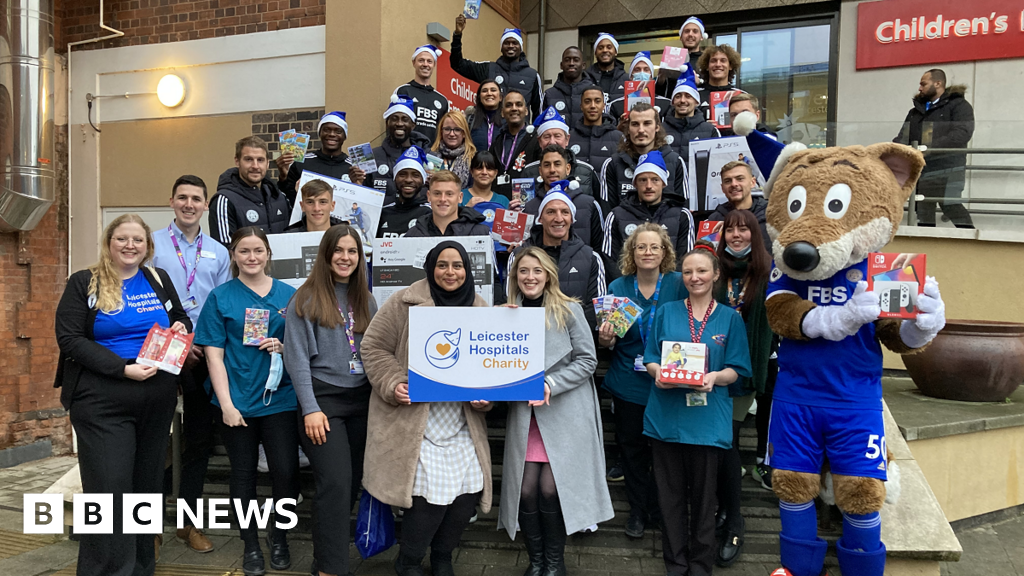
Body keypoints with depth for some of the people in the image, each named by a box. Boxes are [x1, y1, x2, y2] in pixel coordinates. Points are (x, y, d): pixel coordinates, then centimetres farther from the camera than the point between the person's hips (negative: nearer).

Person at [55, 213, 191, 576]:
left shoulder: (159, 280, 10)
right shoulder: (84, 283, -2)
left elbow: (181, 318, 22)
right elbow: (69, 337, -10)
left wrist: (181, 329, -4)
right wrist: (122, 368, -21)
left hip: (158, 400, 4)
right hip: (101, 402, -4)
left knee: (148, 485, 12)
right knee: (109, 490, -5)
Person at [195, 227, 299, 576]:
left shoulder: (289, 295, 6)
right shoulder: (220, 297, 1)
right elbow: (214, 354, -3)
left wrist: (284, 347, -11)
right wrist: (226, 404, -10)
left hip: (280, 399, 1)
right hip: (238, 402, -1)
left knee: (285, 471, -3)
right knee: (243, 473, 10)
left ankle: (278, 536, 23)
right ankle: (251, 544, 28)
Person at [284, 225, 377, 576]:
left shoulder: (365, 300, 13)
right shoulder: (306, 298, -3)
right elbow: (296, 357, -8)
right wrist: (310, 409, -13)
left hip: (362, 400, 5)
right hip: (323, 398, -5)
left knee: (353, 481, 8)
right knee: (336, 483, -12)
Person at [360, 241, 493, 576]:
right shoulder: (405, 303, -4)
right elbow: (374, 347, -1)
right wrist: (392, 384, -14)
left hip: (463, 425, 5)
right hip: (414, 422, -5)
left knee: (469, 492, 2)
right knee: (430, 497, -10)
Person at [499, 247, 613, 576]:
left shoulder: (569, 310, -3)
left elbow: (587, 360, -5)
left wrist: (550, 383, -14)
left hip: (566, 413, -3)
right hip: (524, 413, 3)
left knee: (550, 488, -6)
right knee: (525, 490, 0)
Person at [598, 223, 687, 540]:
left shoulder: (679, 284, -6)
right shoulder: (617, 287, 0)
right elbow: (609, 340, 6)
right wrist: (605, 339, -16)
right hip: (628, 383, 2)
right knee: (631, 447, 11)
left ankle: (660, 510, 30)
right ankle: (638, 510, 28)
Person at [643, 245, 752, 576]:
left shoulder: (730, 318, 6)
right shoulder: (666, 313, 8)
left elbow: (735, 370, 3)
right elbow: (650, 360, 7)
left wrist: (714, 377, -18)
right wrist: (658, 372, -15)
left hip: (707, 418, -1)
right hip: (666, 415, 1)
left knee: (703, 495, 7)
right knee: (670, 493, 8)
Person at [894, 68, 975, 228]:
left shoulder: (959, 105, 2)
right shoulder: (916, 110, 21)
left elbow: (962, 133, -14)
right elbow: (903, 136, 14)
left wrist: (929, 148, -24)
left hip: (947, 169, -6)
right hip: (920, 169, 6)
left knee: (950, 204, -18)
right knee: (924, 214, 4)